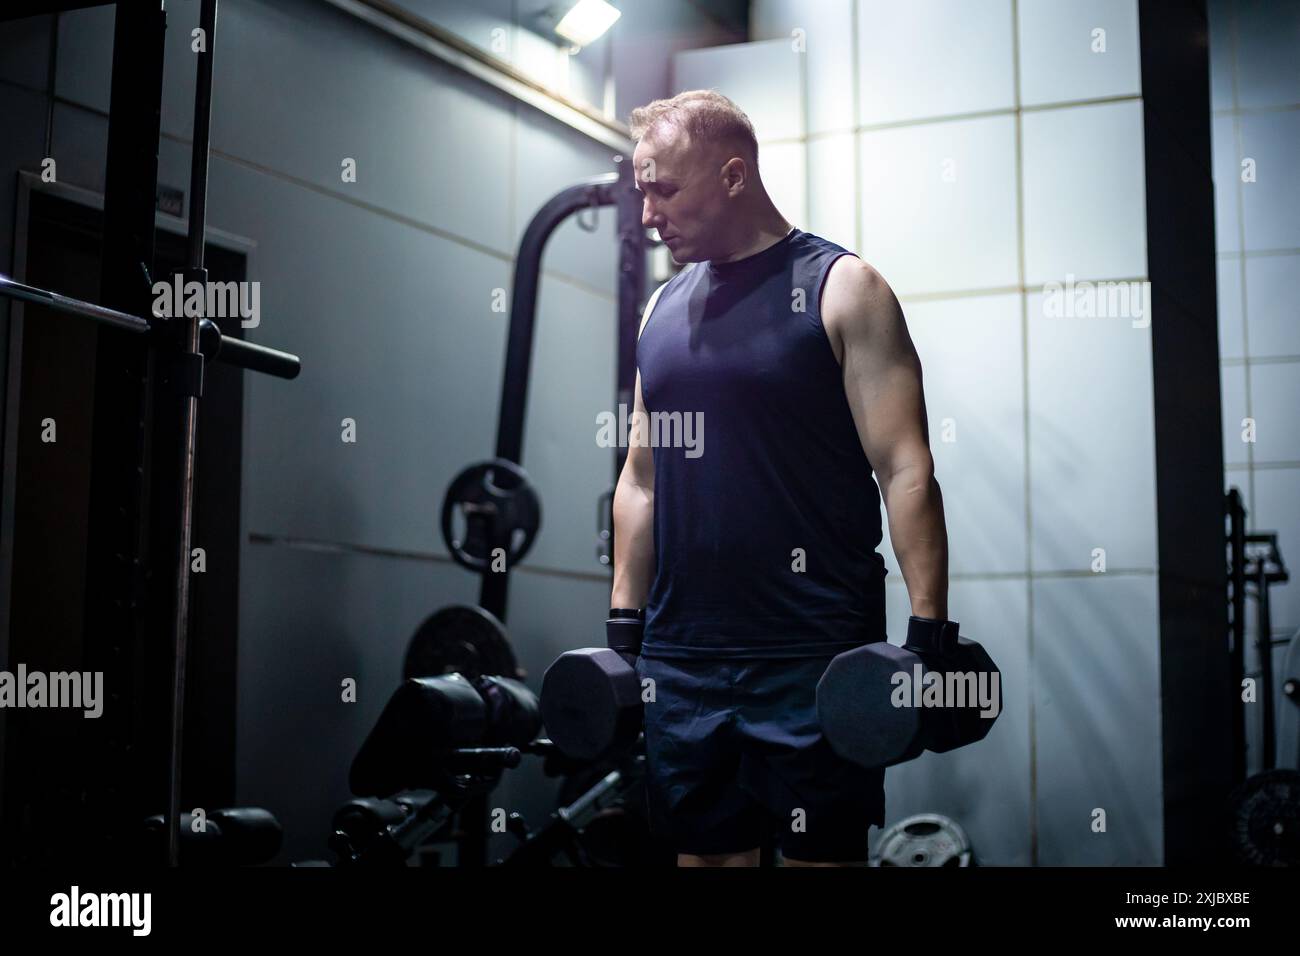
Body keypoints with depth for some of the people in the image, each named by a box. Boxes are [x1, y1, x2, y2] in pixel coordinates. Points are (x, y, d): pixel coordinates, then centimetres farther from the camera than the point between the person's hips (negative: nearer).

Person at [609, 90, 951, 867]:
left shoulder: (840, 290, -4)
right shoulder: (665, 307, 14)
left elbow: (904, 469, -10)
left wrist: (932, 636, -16)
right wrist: (622, 628, 13)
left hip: (811, 656, -5)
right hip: (680, 651, 6)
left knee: (822, 852, 1)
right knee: (705, 852, 11)